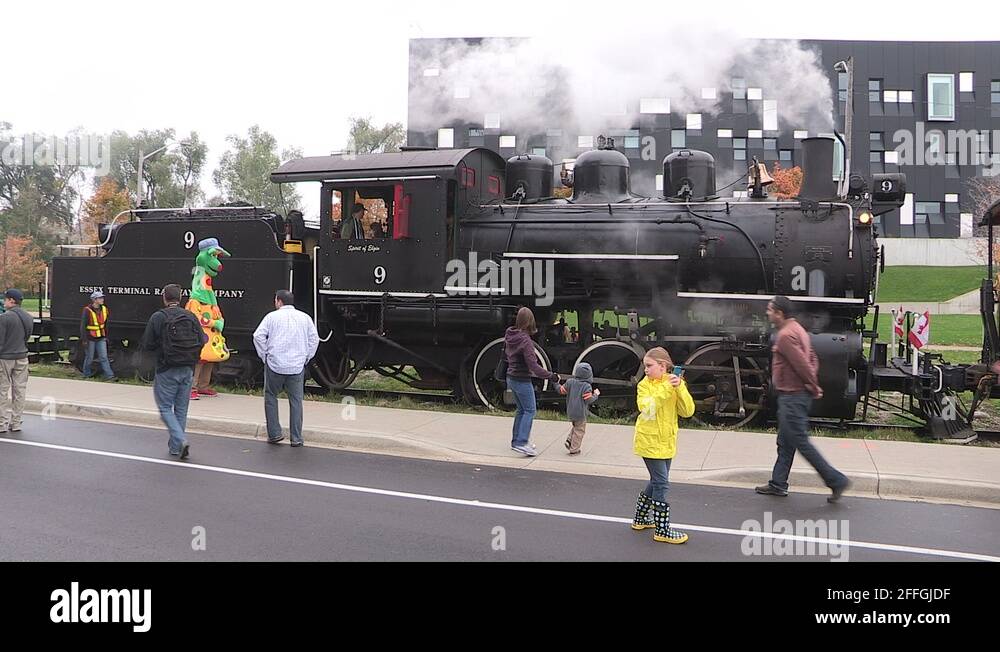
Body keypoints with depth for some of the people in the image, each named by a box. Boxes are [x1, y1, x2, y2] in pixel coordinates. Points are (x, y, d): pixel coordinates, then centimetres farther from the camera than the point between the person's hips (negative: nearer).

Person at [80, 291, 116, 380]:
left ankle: (109, 375, -4)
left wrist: (106, 336, 16)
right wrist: (84, 339, -15)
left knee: (103, 357, 0)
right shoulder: (87, 310, -15)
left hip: (101, 338, 5)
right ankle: (87, 374, 24)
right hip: (90, 338, -5)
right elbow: (83, 326, -13)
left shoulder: (104, 309, 4)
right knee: (89, 358, 7)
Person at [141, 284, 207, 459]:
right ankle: (175, 447, 19)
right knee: (181, 409, 13)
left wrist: (161, 344, 11)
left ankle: (180, 440, -14)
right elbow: (202, 341, 0)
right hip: (188, 370, 4)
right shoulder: (191, 317, 2)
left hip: (167, 371, -4)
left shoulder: (158, 317, -9)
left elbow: (147, 345, -9)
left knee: (165, 408, 5)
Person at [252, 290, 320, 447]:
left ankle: (274, 433, 10)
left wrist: (264, 355, 4)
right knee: (296, 401, 6)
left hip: (275, 365, -2)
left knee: (270, 397, 14)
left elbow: (258, 336, -6)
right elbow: (314, 339, 8)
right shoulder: (305, 318, 9)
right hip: (297, 367, 2)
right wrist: (306, 357, 13)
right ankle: (296, 438, 6)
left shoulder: (272, 316, 1)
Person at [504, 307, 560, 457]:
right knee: (530, 410, 1)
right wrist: (551, 376, -20)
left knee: (521, 409, 19)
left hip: (511, 378, 8)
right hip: (522, 380, -8)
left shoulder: (509, 336, 0)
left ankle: (516, 440, 24)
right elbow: (534, 367, -26)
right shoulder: (526, 341, -24)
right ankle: (521, 443, -6)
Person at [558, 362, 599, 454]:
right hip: (580, 413, -6)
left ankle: (569, 440, 10)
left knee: (575, 426, 27)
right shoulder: (586, 386, -15)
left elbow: (561, 390, 8)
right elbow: (589, 400, -17)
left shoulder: (570, 382, 0)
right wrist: (595, 395, 1)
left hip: (570, 411, 6)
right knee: (579, 430, 4)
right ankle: (574, 449, 5)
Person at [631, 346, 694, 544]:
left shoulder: (675, 383, 1)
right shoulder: (644, 385, -8)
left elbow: (688, 411, -9)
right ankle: (662, 530, 1)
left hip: (666, 441, 5)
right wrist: (665, 389, -29)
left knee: (657, 481, 17)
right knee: (661, 483, -7)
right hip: (649, 441, -5)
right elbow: (647, 409, -25)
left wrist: (679, 388, -22)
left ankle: (640, 518, 33)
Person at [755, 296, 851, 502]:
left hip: (792, 397, -10)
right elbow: (812, 359, 16)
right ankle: (778, 484, 22)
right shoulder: (797, 329, 14)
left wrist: (813, 387, -11)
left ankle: (836, 480, -2)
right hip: (794, 396, 10)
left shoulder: (785, 335, -19)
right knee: (785, 442, 15)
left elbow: (802, 364, -24)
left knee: (801, 442, -5)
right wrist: (813, 385, 6)